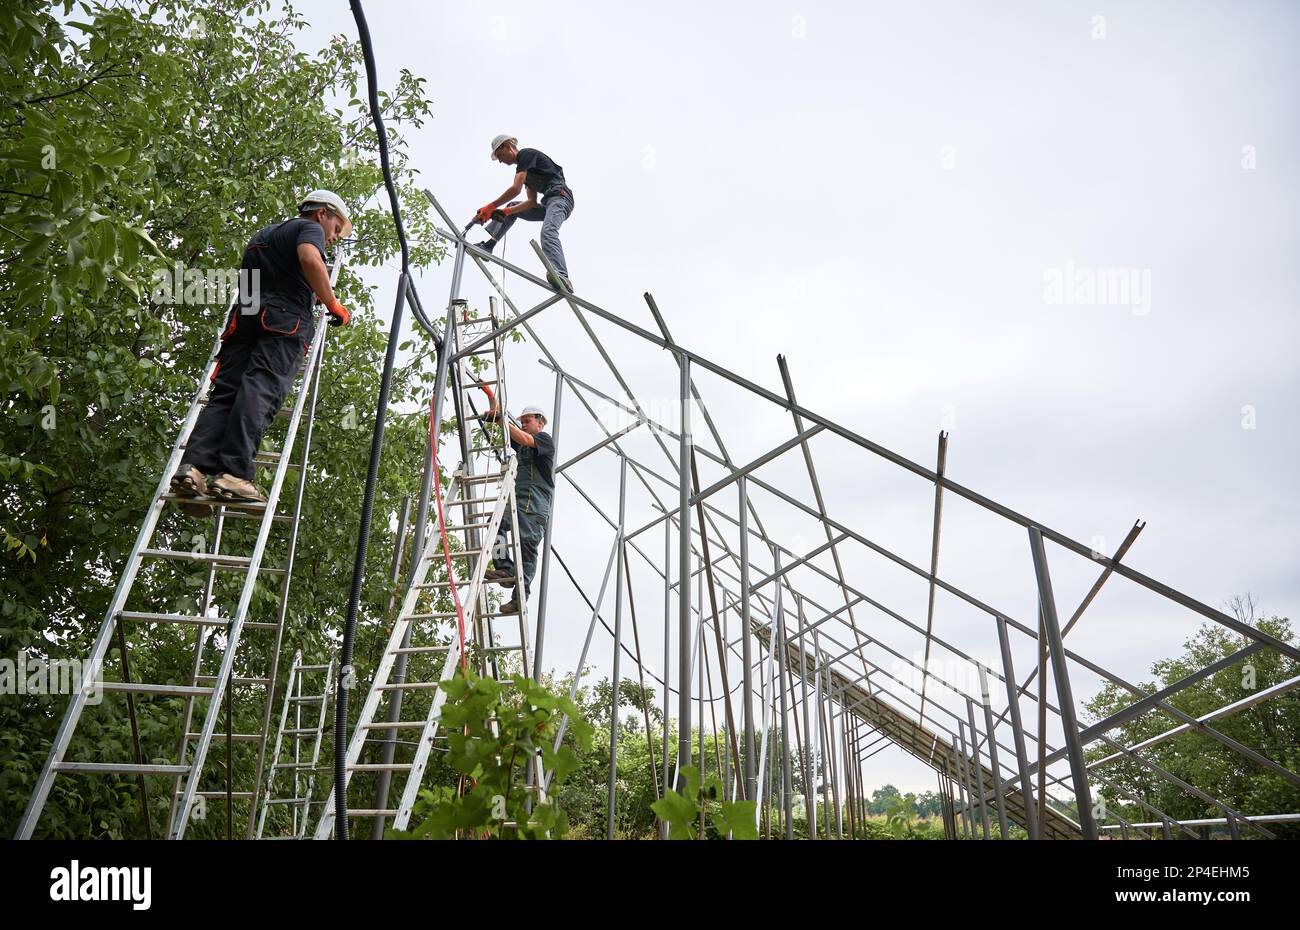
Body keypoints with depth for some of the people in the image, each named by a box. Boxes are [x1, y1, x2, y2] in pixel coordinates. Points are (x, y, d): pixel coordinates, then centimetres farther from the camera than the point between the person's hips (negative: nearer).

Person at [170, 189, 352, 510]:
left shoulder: (262, 234, 38)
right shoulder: (309, 227, 13)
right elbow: (310, 259, -10)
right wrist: (333, 305, -2)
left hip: (243, 316, 7)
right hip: (284, 317, -7)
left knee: (223, 393, -5)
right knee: (260, 391, -20)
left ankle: (194, 466, -24)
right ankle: (234, 473, -34)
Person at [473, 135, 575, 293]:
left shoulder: (526, 154, -1)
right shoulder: (526, 170, 26)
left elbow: (516, 189, -13)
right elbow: (532, 202, 18)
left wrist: (491, 207, -9)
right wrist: (506, 211, 6)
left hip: (560, 196, -10)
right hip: (548, 204, 10)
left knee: (548, 231, -36)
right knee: (512, 207, 21)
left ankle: (561, 278, -59)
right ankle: (487, 245, 9)